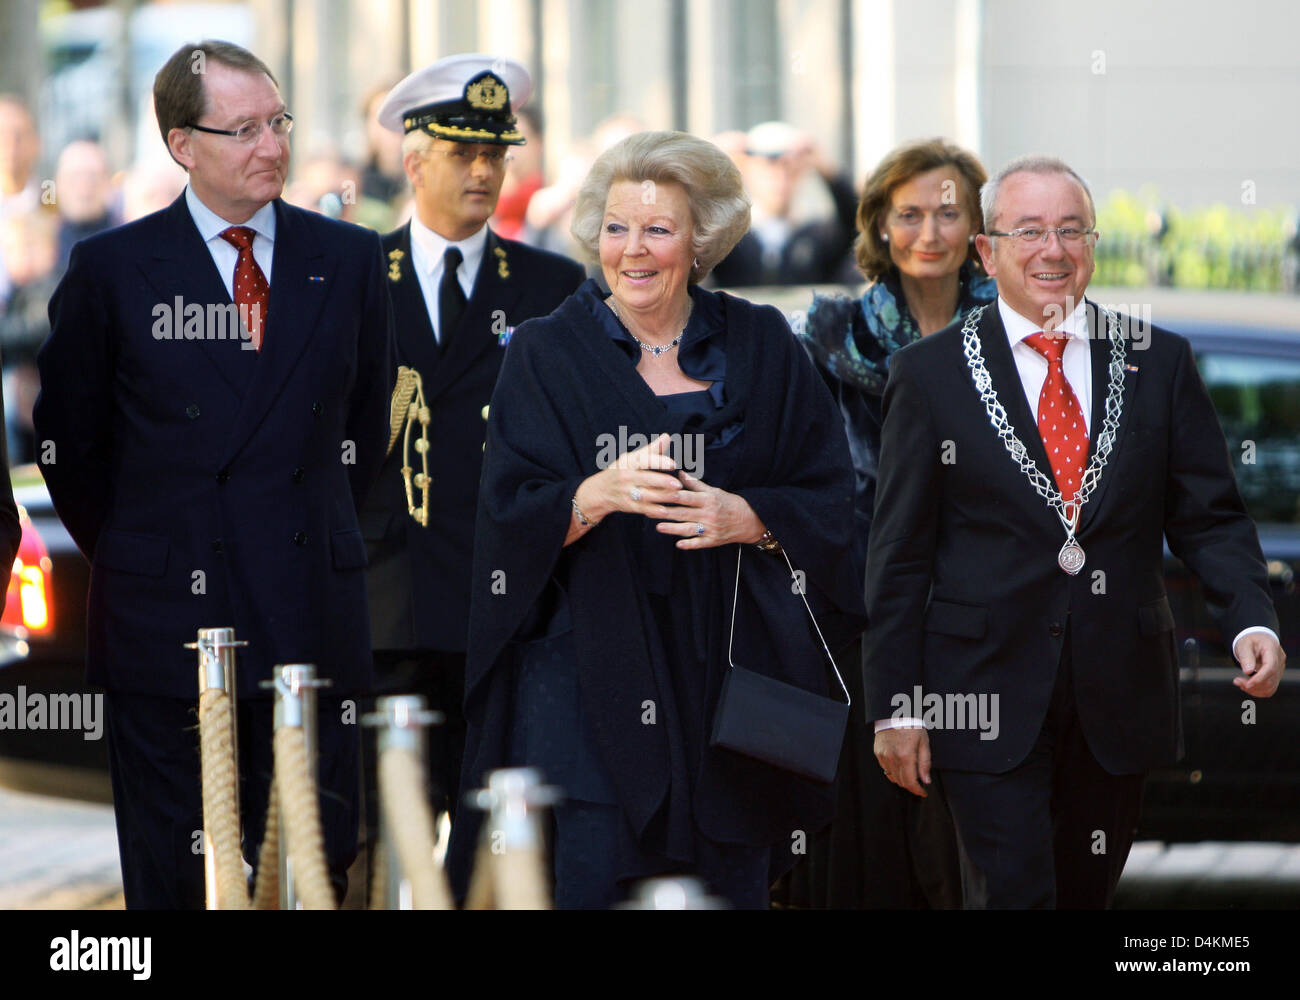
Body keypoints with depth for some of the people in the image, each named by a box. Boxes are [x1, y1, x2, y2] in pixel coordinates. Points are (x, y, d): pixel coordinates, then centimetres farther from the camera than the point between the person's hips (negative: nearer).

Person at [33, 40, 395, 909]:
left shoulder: (349, 261, 7)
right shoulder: (113, 269, 0)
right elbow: (69, 442, 7)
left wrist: (316, 534, 13)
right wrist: (129, 555, 9)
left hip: (310, 617, 2)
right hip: (163, 623, -2)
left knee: (315, 869, 3)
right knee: (172, 878, 4)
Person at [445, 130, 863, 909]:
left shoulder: (760, 348, 8)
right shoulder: (547, 355, 3)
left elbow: (831, 494, 6)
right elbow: (510, 517, -5)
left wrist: (746, 517, -12)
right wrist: (600, 493, -24)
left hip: (730, 667, 2)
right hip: (592, 667, -2)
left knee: (729, 884, 0)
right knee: (589, 878, -11)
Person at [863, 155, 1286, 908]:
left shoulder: (1159, 363, 6)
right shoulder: (931, 373, 1)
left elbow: (1210, 516, 5)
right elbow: (900, 552, 2)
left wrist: (1252, 620, -14)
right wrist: (897, 705, -2)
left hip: (1120, 697, 3)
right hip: (989, 697, -3)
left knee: (1090, 894, 12)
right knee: (1013, 893, -10)